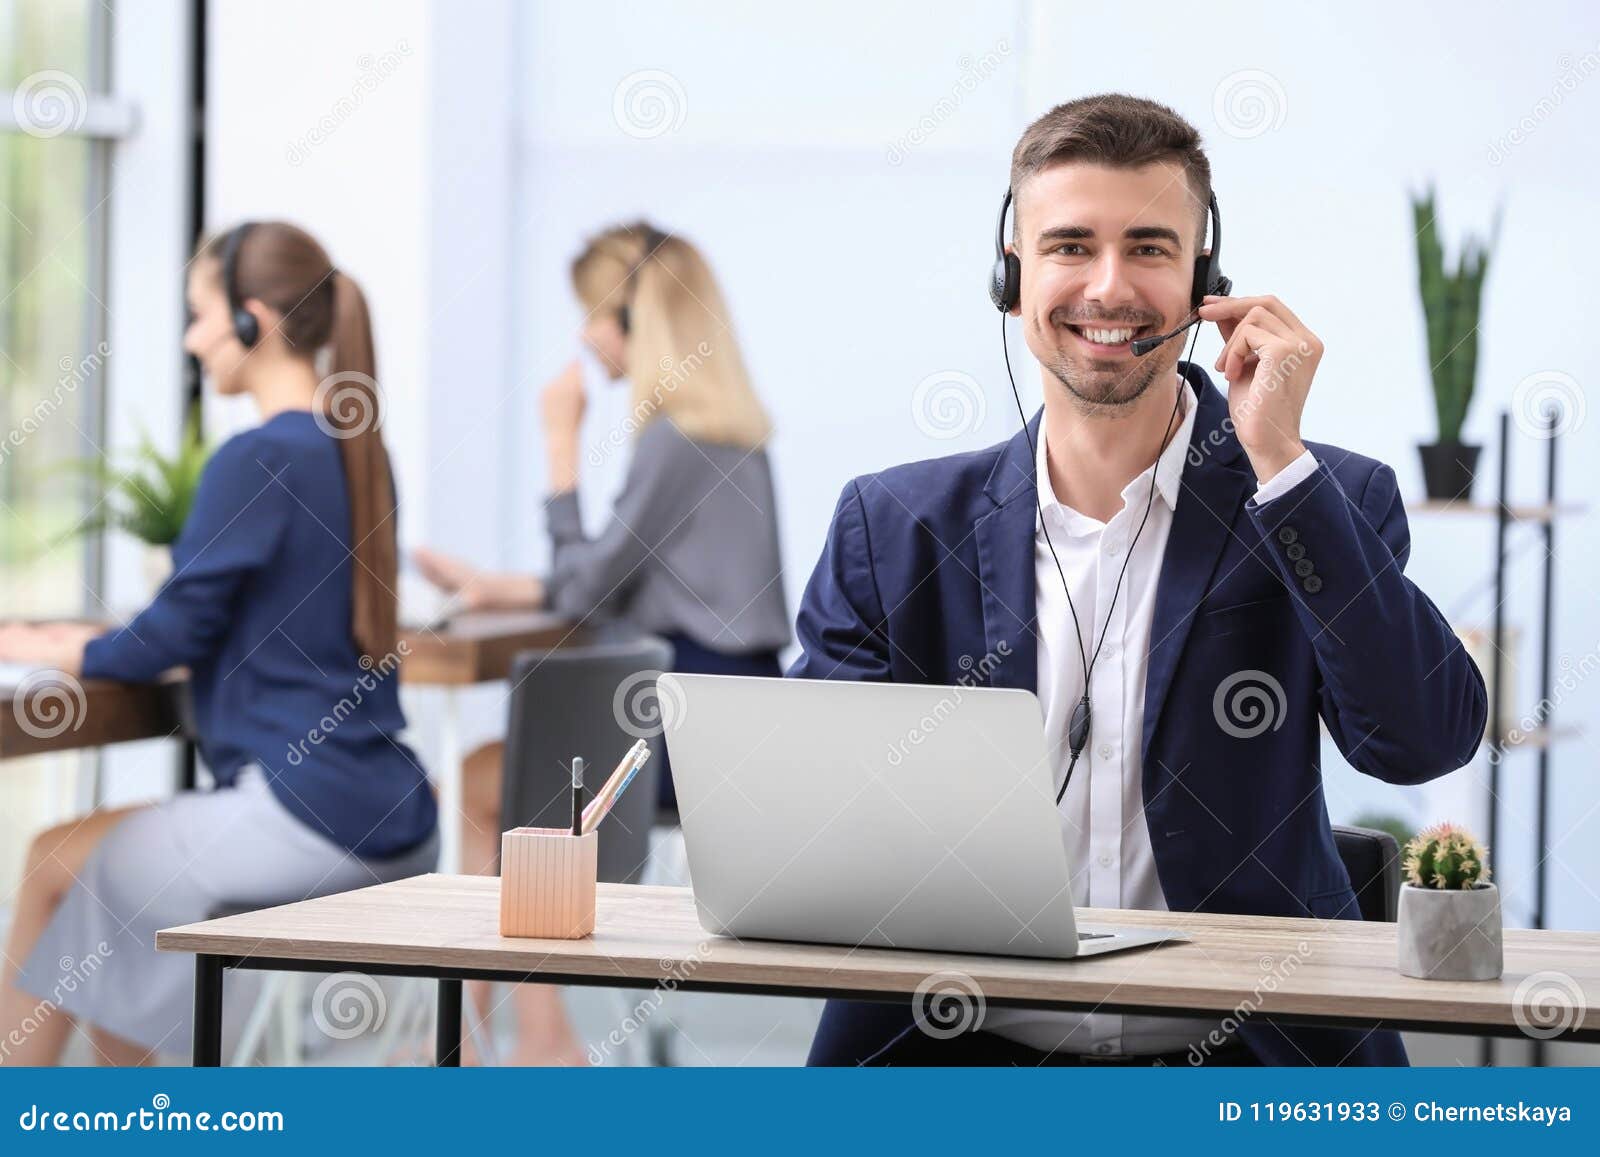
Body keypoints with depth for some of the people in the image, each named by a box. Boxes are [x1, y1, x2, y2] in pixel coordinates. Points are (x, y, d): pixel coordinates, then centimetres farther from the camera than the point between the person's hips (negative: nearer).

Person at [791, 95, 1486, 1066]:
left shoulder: (1326, 503, 6)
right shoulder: (895, 530, 9)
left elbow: (1430, 739, -9)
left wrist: (1278, 458, -10)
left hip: (1246, 1062, -1)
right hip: (963, 1055, 1)